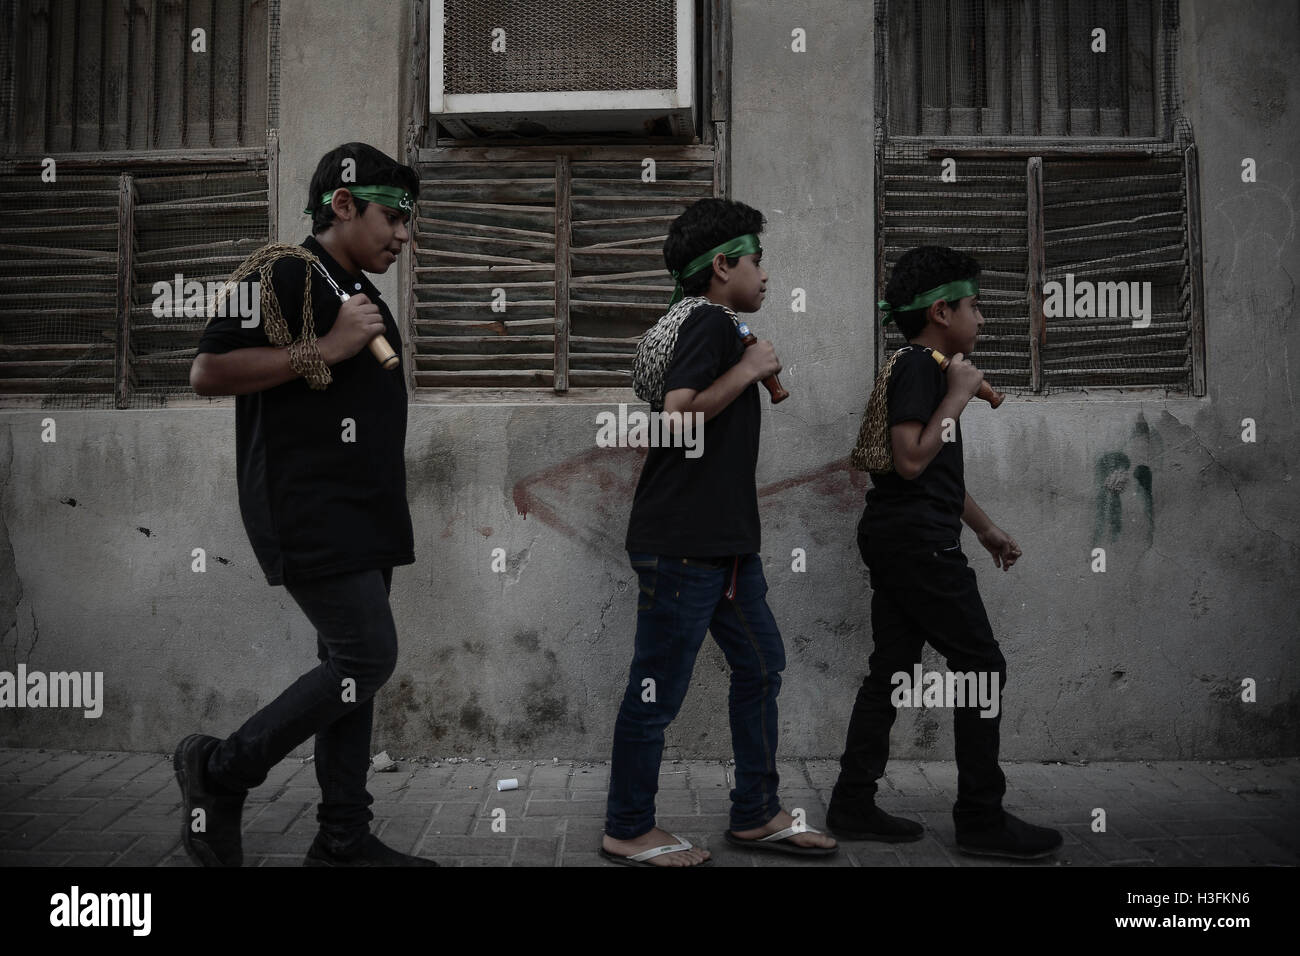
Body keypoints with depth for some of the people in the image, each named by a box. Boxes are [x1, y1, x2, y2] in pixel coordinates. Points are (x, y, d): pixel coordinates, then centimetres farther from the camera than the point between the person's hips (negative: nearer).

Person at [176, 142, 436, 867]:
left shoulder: (361, 291, 19)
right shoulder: (286, 275, -9)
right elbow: (208, 372, -18)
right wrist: (325, 349, -18)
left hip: (361, 516, 9)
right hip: (309, 513, -9)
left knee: (351, 667, 9)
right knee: (367, 658, -13)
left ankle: (344, 839, 16)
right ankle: (220, 770, 5)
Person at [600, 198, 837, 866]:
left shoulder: (712, 326, 19)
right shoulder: (709, 322, -12)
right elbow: (680, 411, -25)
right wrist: (749, 368, -15)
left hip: (723, 541, 11)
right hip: (682, 543, -11)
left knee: (761, 665, 13)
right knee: (658, 691, 0)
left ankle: (756, 816, 24)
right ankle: (627, 832, 13)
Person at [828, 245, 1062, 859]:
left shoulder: (922, 367, 21)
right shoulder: (919, 367, -11)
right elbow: (911, 460, -23)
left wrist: (986, 528, 32)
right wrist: (958, 397, -15)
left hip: (895, 540, 10)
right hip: (918, 539, -10)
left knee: (892, 669, 10)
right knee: (982, 668, -4)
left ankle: (853, 807, 14)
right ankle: (981, 820, 2)